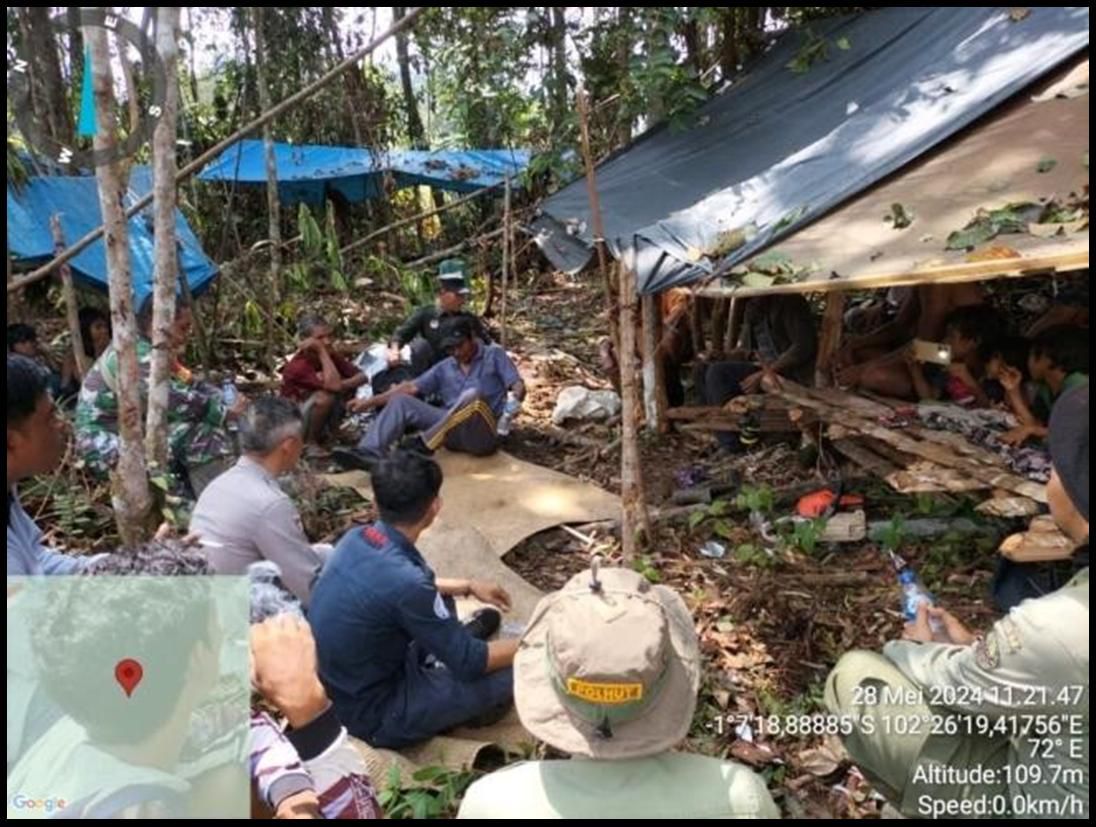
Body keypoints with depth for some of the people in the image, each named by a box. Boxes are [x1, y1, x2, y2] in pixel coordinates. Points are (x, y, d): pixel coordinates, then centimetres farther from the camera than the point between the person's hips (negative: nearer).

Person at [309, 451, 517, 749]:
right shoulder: (404, 580, -33)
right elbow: (470, 663, -20)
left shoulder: (356, 538, -8)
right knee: (508, 677, -6)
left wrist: (467, 586, 18)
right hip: (370, 714, -8)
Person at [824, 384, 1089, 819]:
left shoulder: (1060, 626, -36)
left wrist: (921, 648, 5)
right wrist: (977, 648, 6)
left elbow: (955, 685, -15)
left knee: (853, 676, -4)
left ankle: (936, 804, 15)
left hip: (1035, 802, -7)